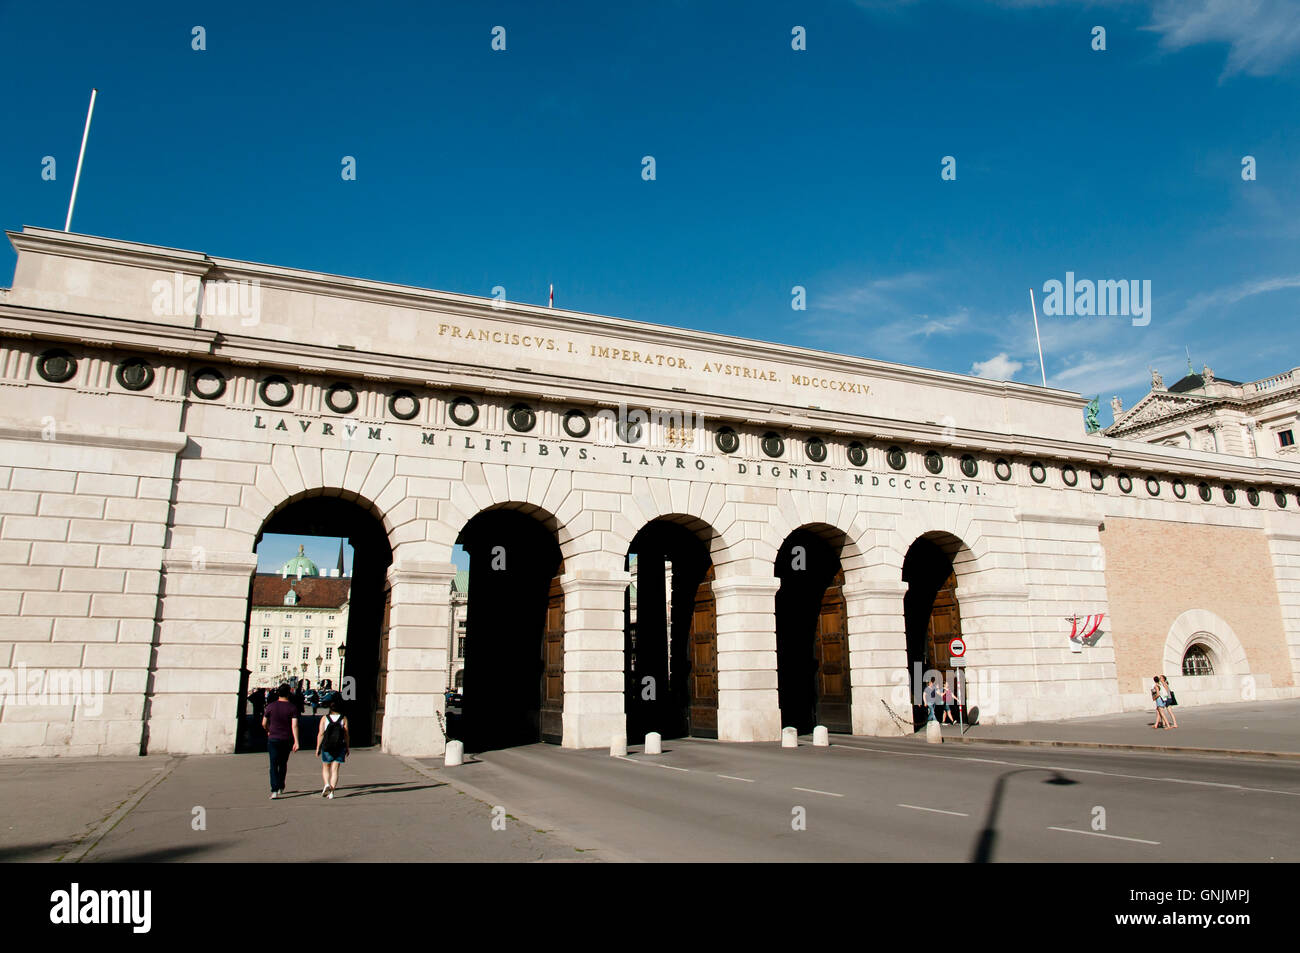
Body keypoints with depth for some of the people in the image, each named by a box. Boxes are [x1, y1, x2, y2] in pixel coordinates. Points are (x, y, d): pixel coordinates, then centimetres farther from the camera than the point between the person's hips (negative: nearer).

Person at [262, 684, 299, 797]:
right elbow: (294, 725, -13)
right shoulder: (292, 707, -6)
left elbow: (264, 724, 5)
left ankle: (274, 790, -13)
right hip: (287, 740, 1)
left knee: (274, 765, 0)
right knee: (283, 764, 18)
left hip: (273, 739, -1)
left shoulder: (271, 706, -3)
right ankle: (281, 787, 29)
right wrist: (296, 742, -13)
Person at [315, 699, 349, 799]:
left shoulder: (324, 718, -3)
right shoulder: (344, 718, -2)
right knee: (335, 769, 5)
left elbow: (320, 734, -5)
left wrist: (318, 748, 2)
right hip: (340, 747, 0)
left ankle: (327, 784, -6)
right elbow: (346, 734, -1)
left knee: (325, 768, 17)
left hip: (326, 747, 0)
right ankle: (331, 792, 0)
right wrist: (347, 748, 8)